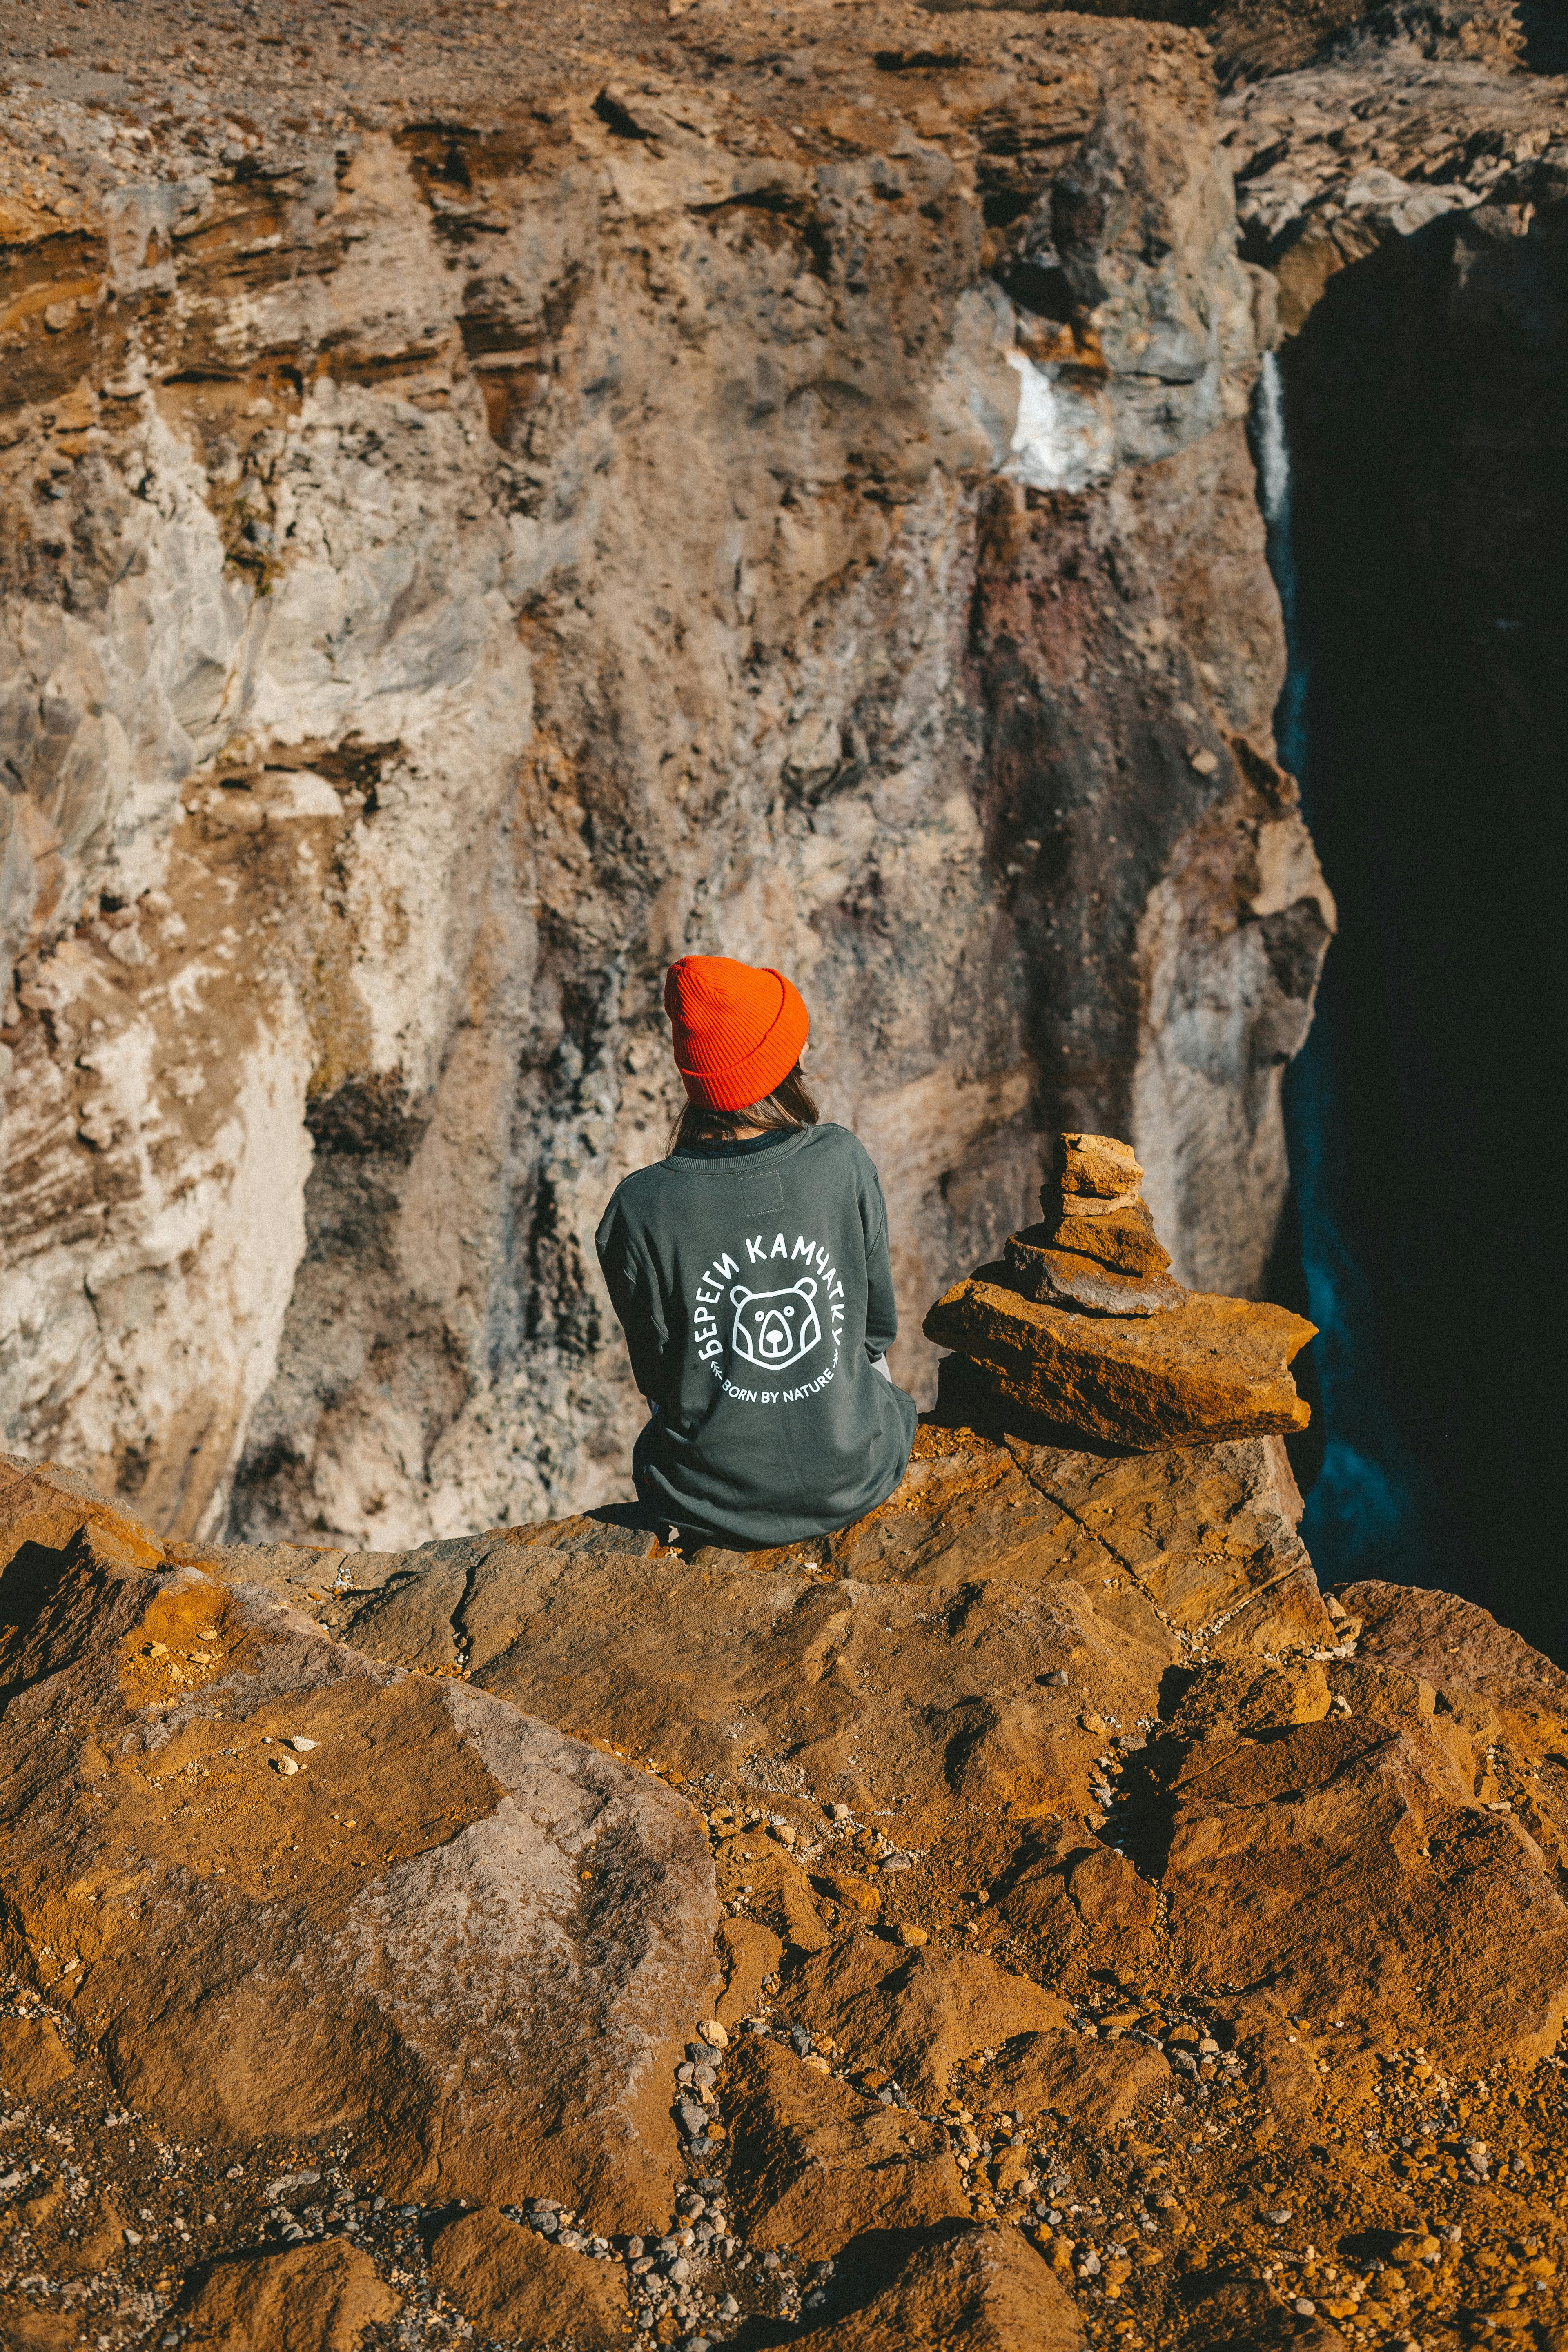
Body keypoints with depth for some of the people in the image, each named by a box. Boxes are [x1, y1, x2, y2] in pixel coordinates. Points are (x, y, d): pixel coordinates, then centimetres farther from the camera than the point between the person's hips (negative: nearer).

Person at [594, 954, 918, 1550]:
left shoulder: (641, 1209, -18)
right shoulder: (842, 1161, -14)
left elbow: (657, 1375, -3)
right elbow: (879, 1325, 0)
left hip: (712, 1509, -1)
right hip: (853, 1483, 1)